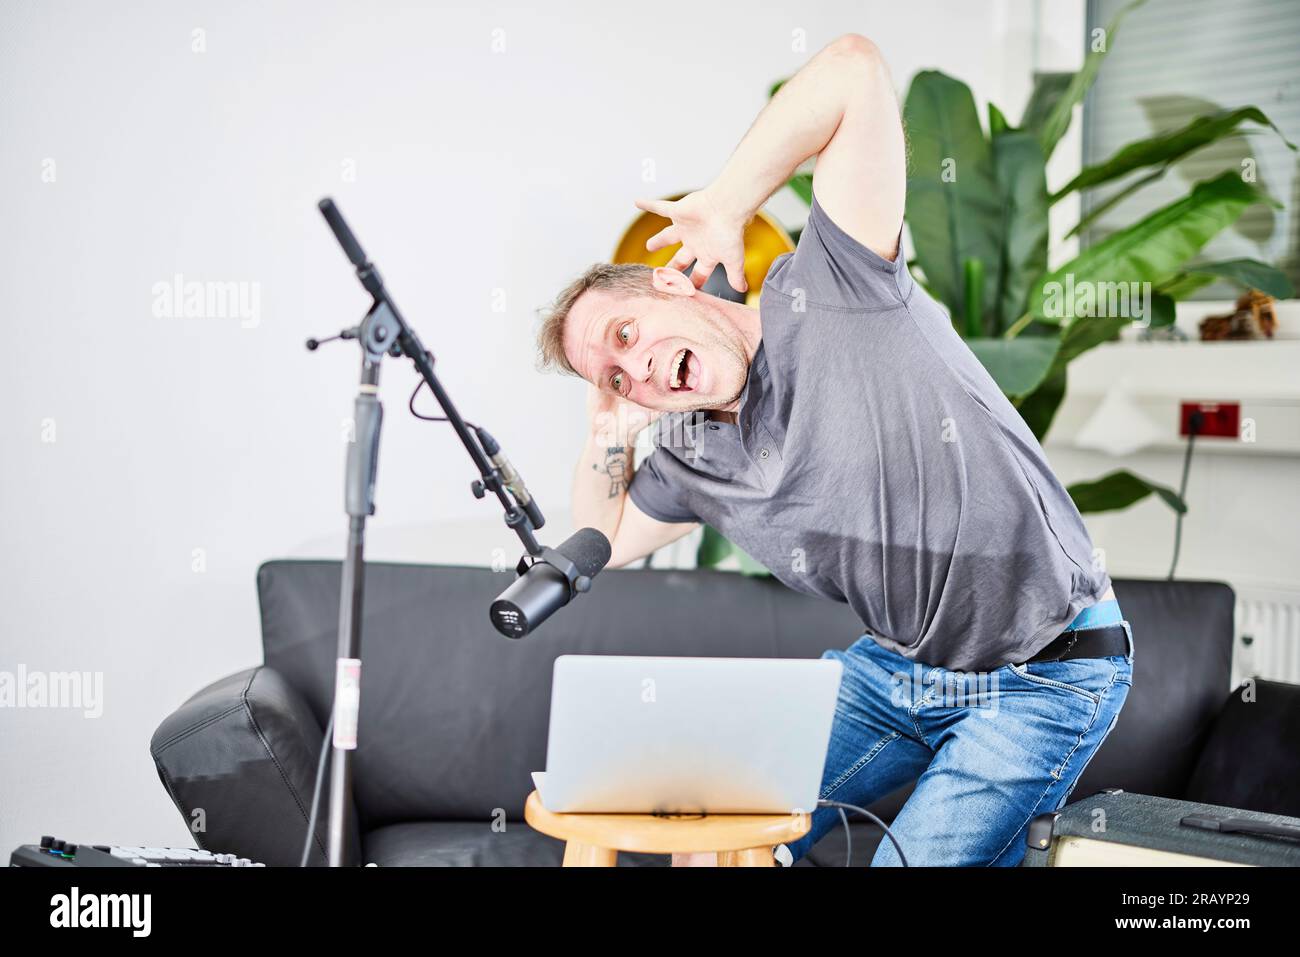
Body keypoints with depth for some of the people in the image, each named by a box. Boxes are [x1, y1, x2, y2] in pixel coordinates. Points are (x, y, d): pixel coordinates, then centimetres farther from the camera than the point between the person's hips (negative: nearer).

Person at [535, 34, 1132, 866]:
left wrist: (726, 206, -16)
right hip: (895, 667, 7)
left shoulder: (825, 294, -16)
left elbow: (856, 70, -22)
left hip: (1043, 678, -7)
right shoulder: (696, 460, 3)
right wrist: (609, 436, 3)